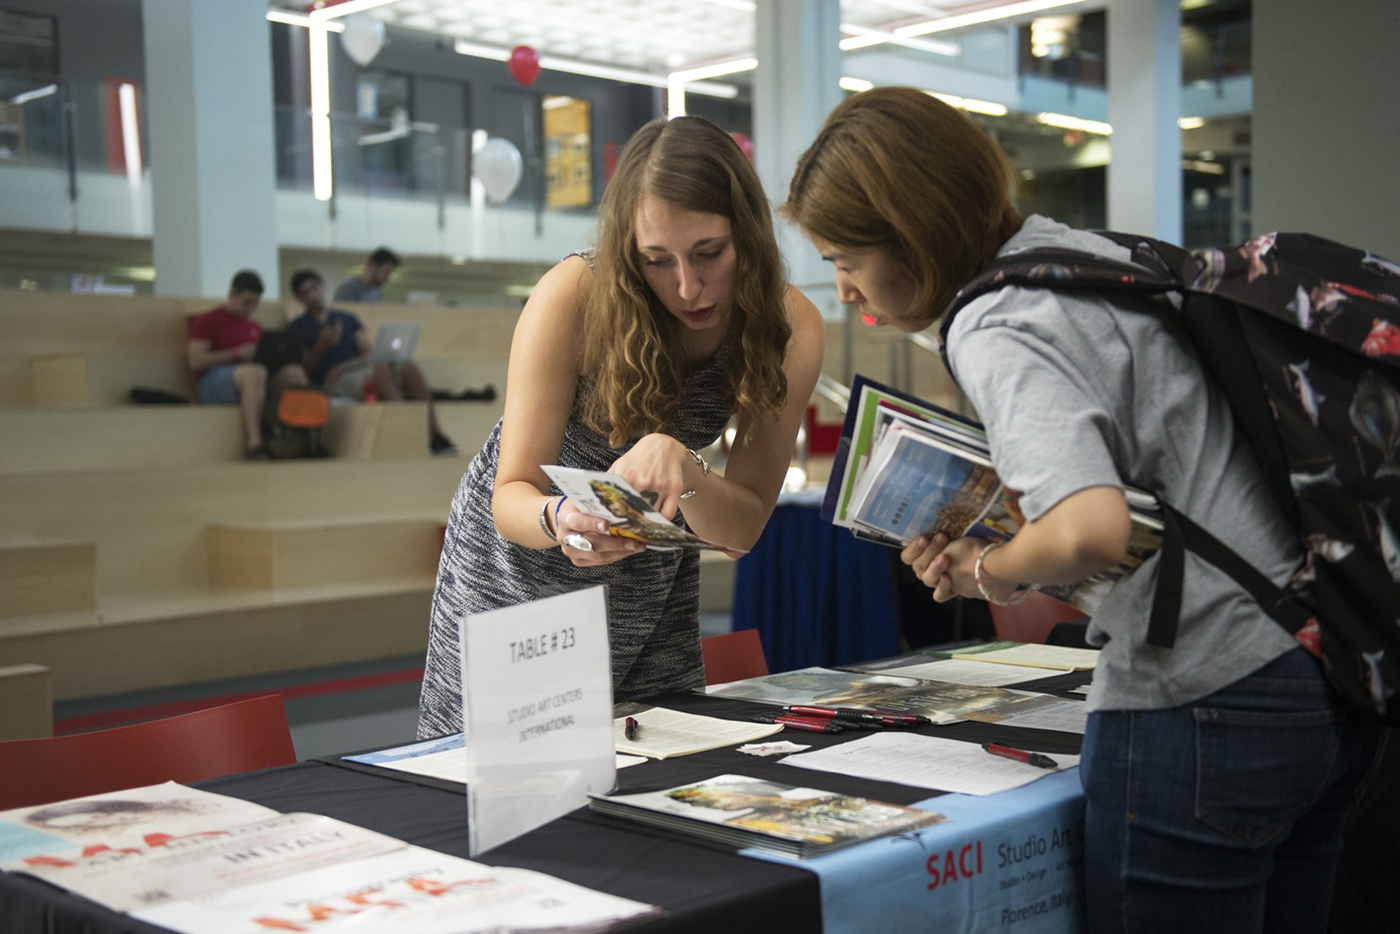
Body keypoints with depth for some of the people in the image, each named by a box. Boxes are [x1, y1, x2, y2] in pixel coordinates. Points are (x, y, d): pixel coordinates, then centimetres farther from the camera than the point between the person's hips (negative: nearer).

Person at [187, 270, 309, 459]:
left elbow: (261, 358, 27)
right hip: (211, 383, -6)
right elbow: (196, 360, -5)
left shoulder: (255, 327, 26)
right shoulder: (207, 321, 6)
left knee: (295, 372, -23)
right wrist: (236, 353, -11)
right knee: (254, 372, -41)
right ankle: (254, 443, -47)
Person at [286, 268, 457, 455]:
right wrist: (321, 346, -16)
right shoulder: (297, 328, 14)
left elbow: (370, 351, 13)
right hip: (334, 382, -4)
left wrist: (348, 365, -7)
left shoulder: (347, 319, 26)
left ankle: (434, 435, -36)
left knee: (408, 367, -26)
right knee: (380, 369, -35)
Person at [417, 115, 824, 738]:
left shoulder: (789, 328, -19)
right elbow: (512, 495, -24)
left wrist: (682, 468, -38)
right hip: (518, 557, -2)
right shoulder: (575, 296, -27)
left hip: (654, 589, 3)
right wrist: (561, 520, -46)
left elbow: (744, 528, -17)